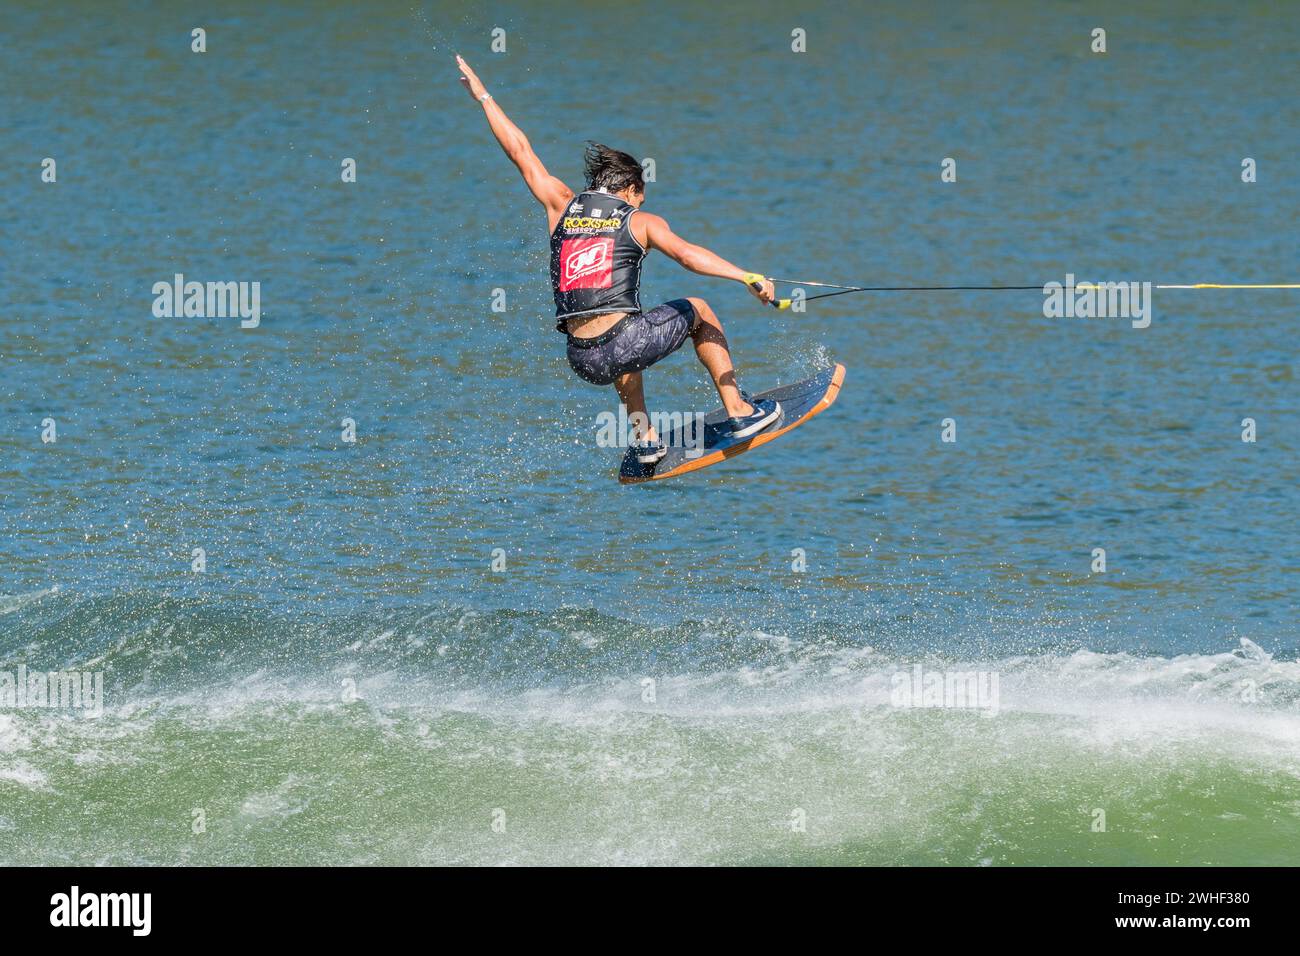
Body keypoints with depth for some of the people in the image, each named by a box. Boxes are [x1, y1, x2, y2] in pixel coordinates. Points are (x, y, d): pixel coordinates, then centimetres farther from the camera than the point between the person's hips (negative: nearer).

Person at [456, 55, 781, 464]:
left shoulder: (562, 206, 14)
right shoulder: (640, 221, 4)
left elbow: (519, 151, 22)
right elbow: (686, 253, -14)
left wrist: (484, 98, 32)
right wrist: (747, 277, -21)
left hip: (583, 361, 4)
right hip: (623, 345, -4)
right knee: (699, 311, 26)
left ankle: (646, 439, 37)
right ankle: (739, 412, 22)